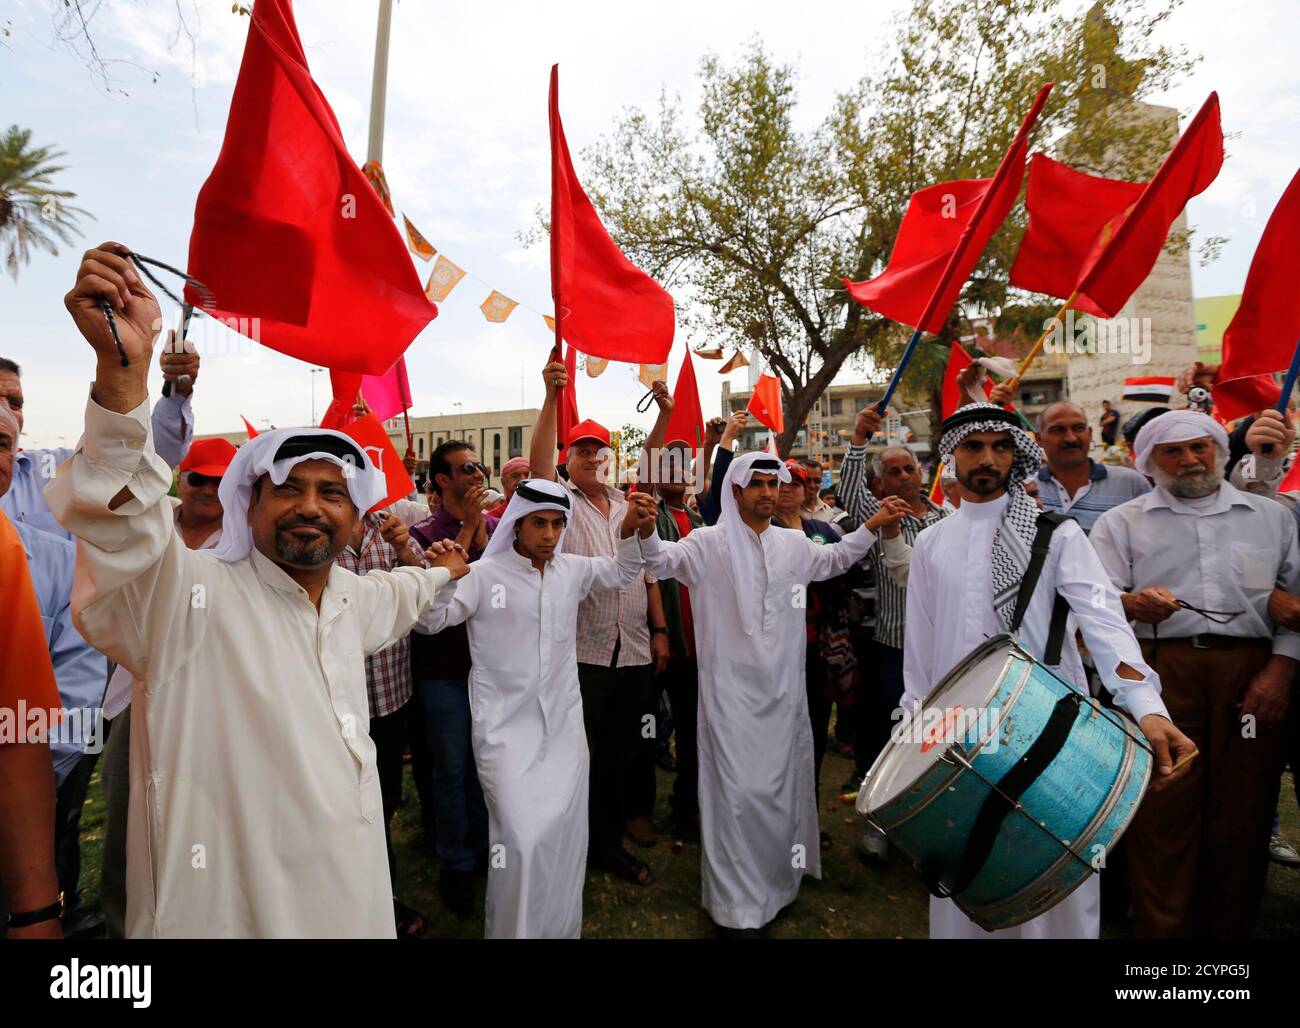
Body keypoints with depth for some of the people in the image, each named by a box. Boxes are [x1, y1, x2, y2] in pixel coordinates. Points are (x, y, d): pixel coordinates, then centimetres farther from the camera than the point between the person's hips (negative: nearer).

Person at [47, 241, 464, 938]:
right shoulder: (189, 595, -16)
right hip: (224, 909, -6)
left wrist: (441, 571, 43)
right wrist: (123, 365, -46)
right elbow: (123, 522, -34)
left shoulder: (353, 598, 6)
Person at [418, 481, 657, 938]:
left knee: (565, 834, 12)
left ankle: (561, 927, 34)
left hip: (563, 724, 5)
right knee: (523, 838, -10)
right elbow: (430, 621, -9)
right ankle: (513, 930, 15)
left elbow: (620, 574, 21)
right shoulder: (484, 574, -9)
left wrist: (630, 532, 4)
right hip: (507, 727, -4)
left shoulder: (572, 569, 5)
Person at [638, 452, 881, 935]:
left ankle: (777, 880, 41)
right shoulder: (710, 543, -8)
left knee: (783, 783, 18)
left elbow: (833, 559, 26)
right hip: (732, 688, -5)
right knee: (739, 791, -1)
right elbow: (664, 560, -22)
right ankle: (737, 905, 15)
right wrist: (646, 531, -42)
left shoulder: (793, 544, 8)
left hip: (783, 687, 6)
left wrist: (872, 527, 20)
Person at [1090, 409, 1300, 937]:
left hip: (1253, 670, 2)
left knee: (1242, 812, 4)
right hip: (1159, 670, -2)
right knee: (1162, 812, -2)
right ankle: (1162, 929, 9)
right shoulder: (1121, 522, 10)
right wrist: (1132, 604, -21)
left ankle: (1230, 928, 20)